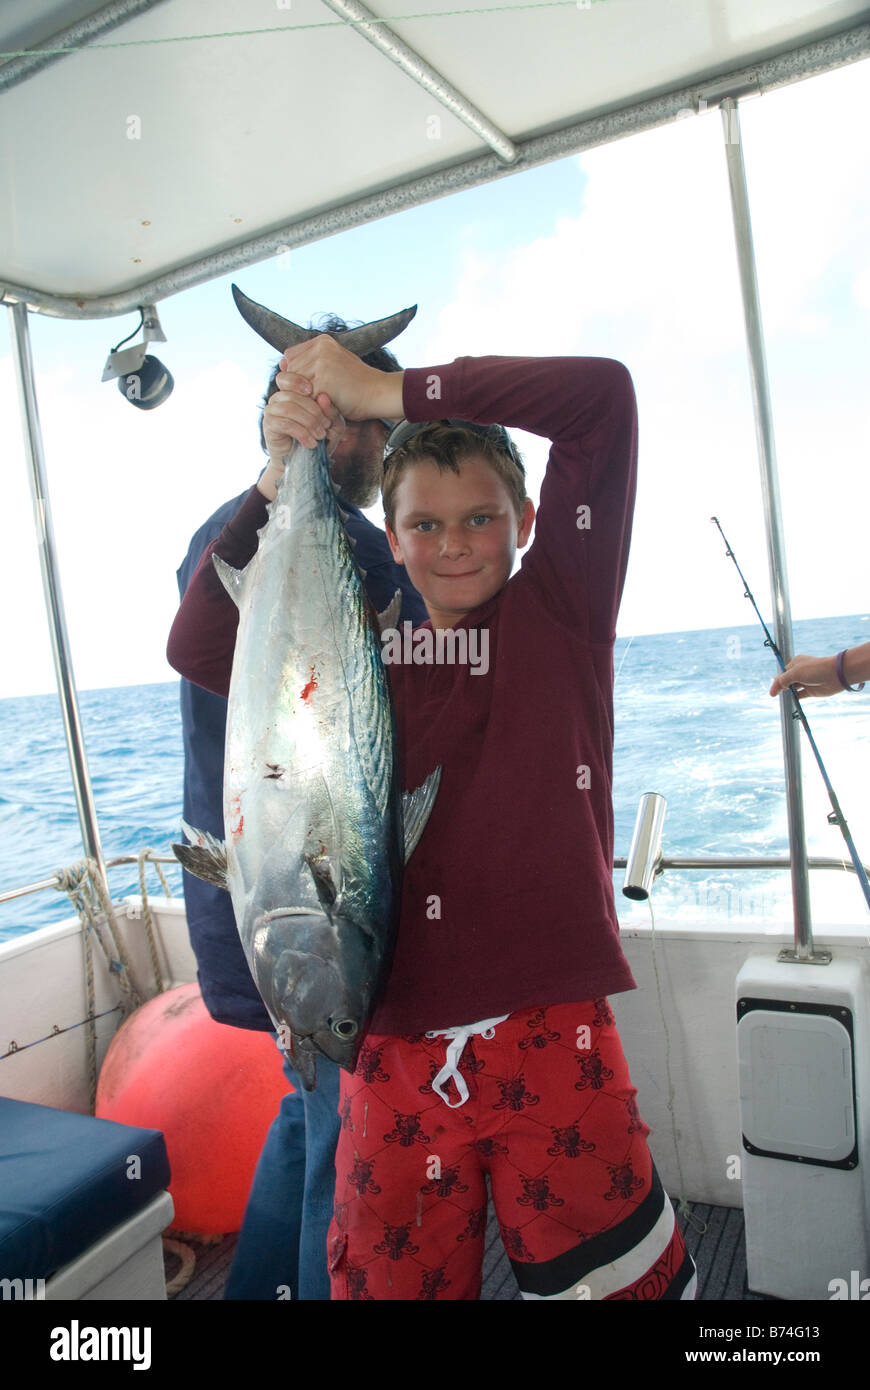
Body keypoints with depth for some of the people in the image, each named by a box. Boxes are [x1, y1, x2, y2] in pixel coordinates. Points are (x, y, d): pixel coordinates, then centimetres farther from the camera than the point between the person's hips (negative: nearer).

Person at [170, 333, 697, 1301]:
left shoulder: (559, 610, 1)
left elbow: (602, 394, -8)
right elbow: (200, 647, 4)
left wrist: (383, 392, -7)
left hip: (550, 1037, -3)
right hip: (395, 1055, 3)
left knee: (612, 1281, 8)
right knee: (389, 1280, 17)